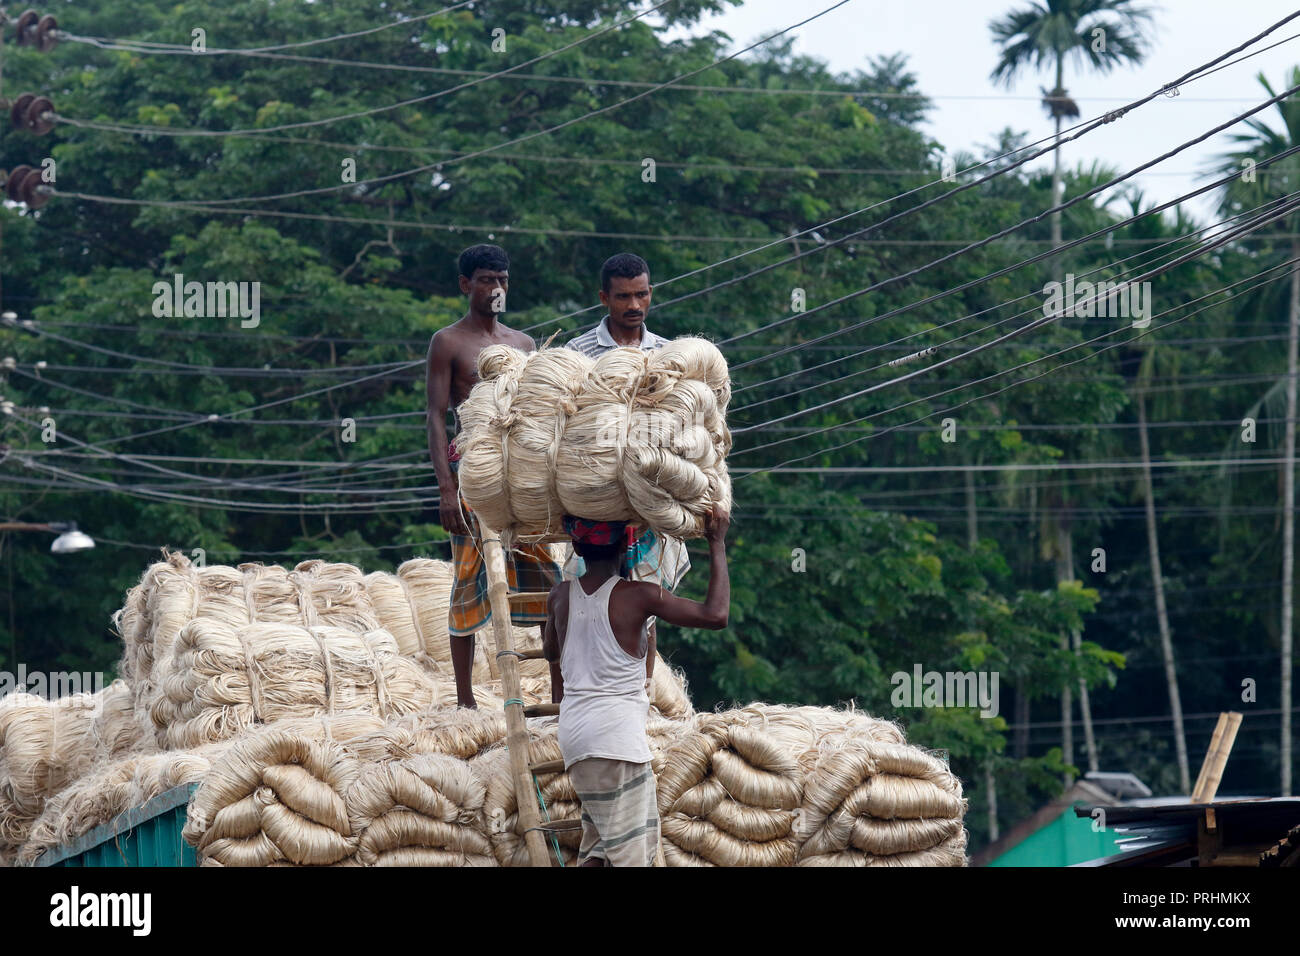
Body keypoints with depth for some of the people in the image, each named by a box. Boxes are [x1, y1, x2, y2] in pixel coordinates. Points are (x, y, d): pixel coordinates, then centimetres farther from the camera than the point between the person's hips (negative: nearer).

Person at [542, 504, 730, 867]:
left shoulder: (560, 596, 10)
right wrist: (717, 544, -3)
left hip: (574, 731, 7)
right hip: (617, 734, -7)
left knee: (599, 842, 16)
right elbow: (716, 615, -10)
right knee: (632, 850, -6)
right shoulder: (637, 595, -8)